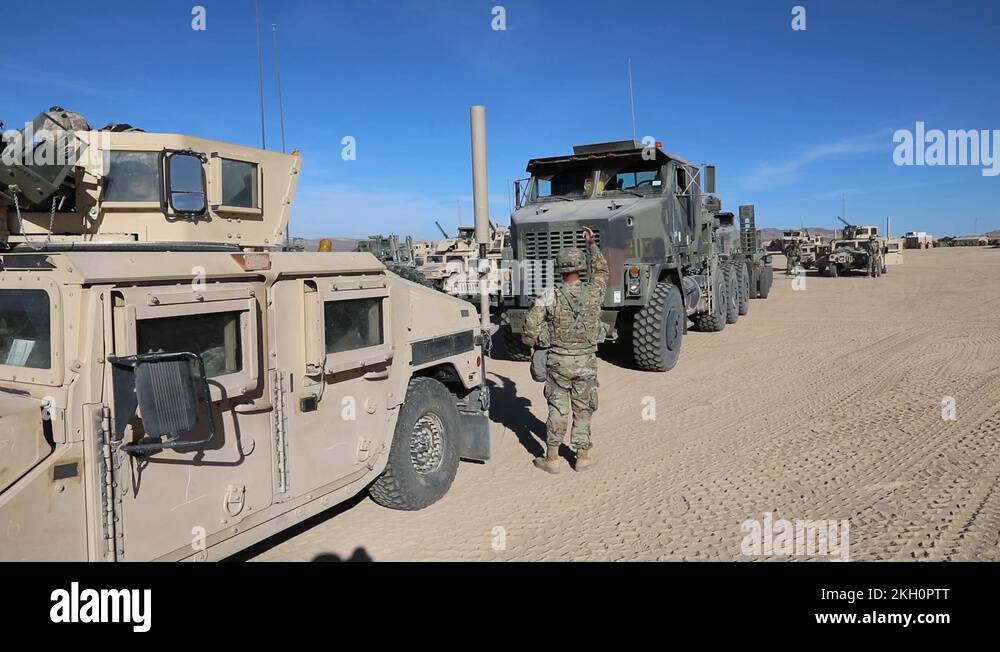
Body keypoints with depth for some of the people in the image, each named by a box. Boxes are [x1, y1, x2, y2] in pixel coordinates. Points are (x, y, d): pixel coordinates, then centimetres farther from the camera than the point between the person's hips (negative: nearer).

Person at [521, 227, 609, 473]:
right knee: (583, 410, 13)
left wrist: (536, 342, 4)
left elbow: (531, 325, -16)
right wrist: (592, 244, 25)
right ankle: (583, 456, 21)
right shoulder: (594, 292, -6)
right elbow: (601, 270, 15)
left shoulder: (550, 296, -13)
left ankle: (552, 459, 16)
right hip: (586, 361, 1)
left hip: (558, 360, -1)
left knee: (558, 409, 9)